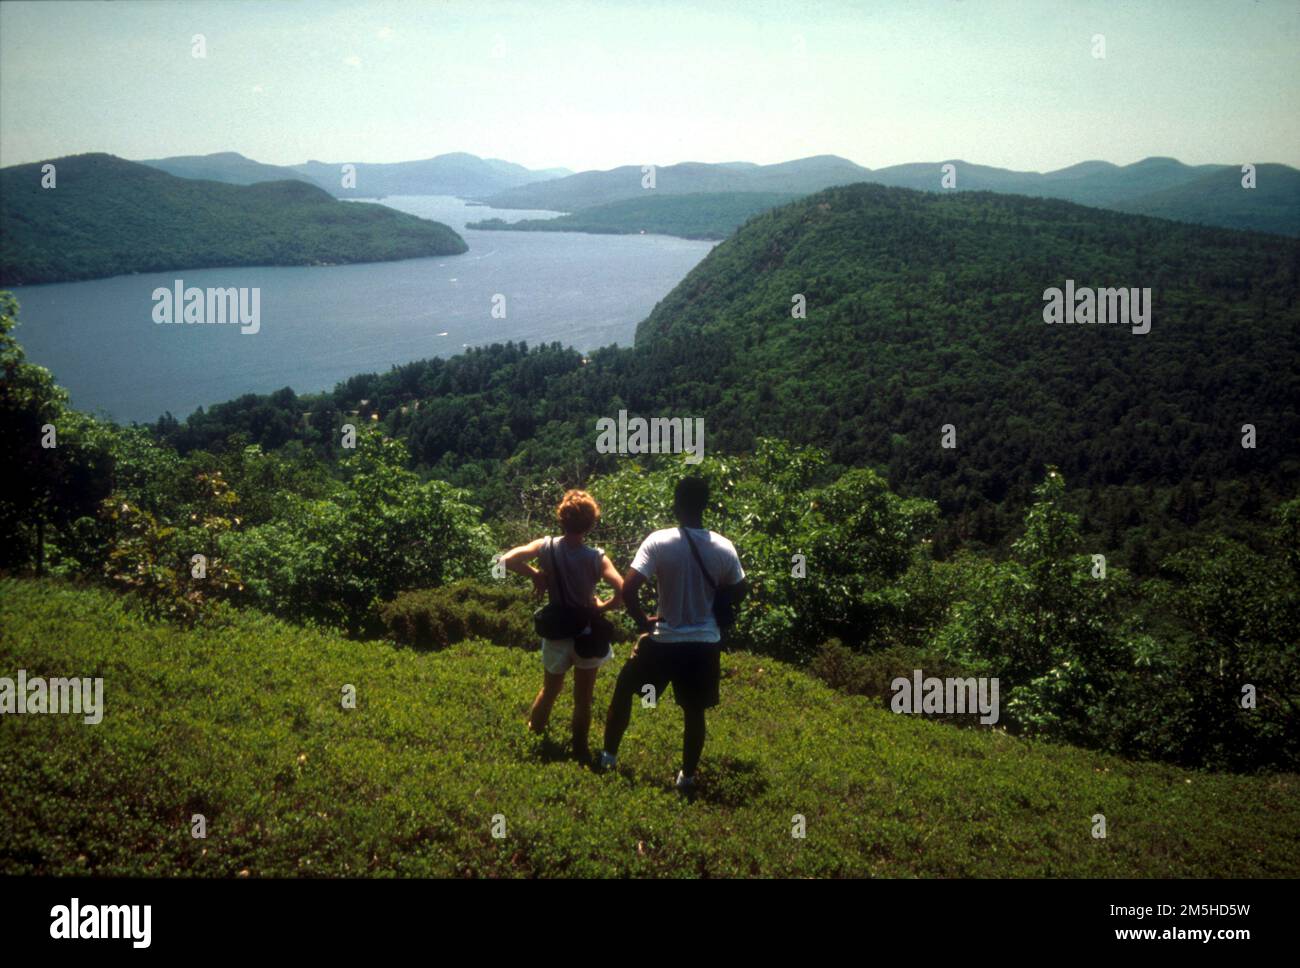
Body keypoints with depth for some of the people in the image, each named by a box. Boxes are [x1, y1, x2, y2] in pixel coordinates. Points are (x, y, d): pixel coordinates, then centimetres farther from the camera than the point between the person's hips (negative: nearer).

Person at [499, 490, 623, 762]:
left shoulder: (547, 547, -13)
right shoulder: (597, 558, -18)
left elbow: (506, 560, -20)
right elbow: (622, 592, -28)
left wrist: (534, 574, -7)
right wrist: (602, 606, -9)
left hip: (556, 635, 2)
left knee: (549, 690, 26)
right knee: (583, 699, 12)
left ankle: (534, 730, 45)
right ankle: (580, 750, 20)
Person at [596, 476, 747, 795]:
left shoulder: (658, 542, -16)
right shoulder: (724, 548, -8)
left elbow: (628, 589, -20)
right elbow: (738, 592, 5)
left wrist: (643, 622, -5)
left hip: (664, 639, -2)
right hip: (705, 642, 2)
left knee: (623, 689, 21)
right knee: (694, 712, 16)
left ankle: (609, 755, 29)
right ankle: (687, 777, 27)